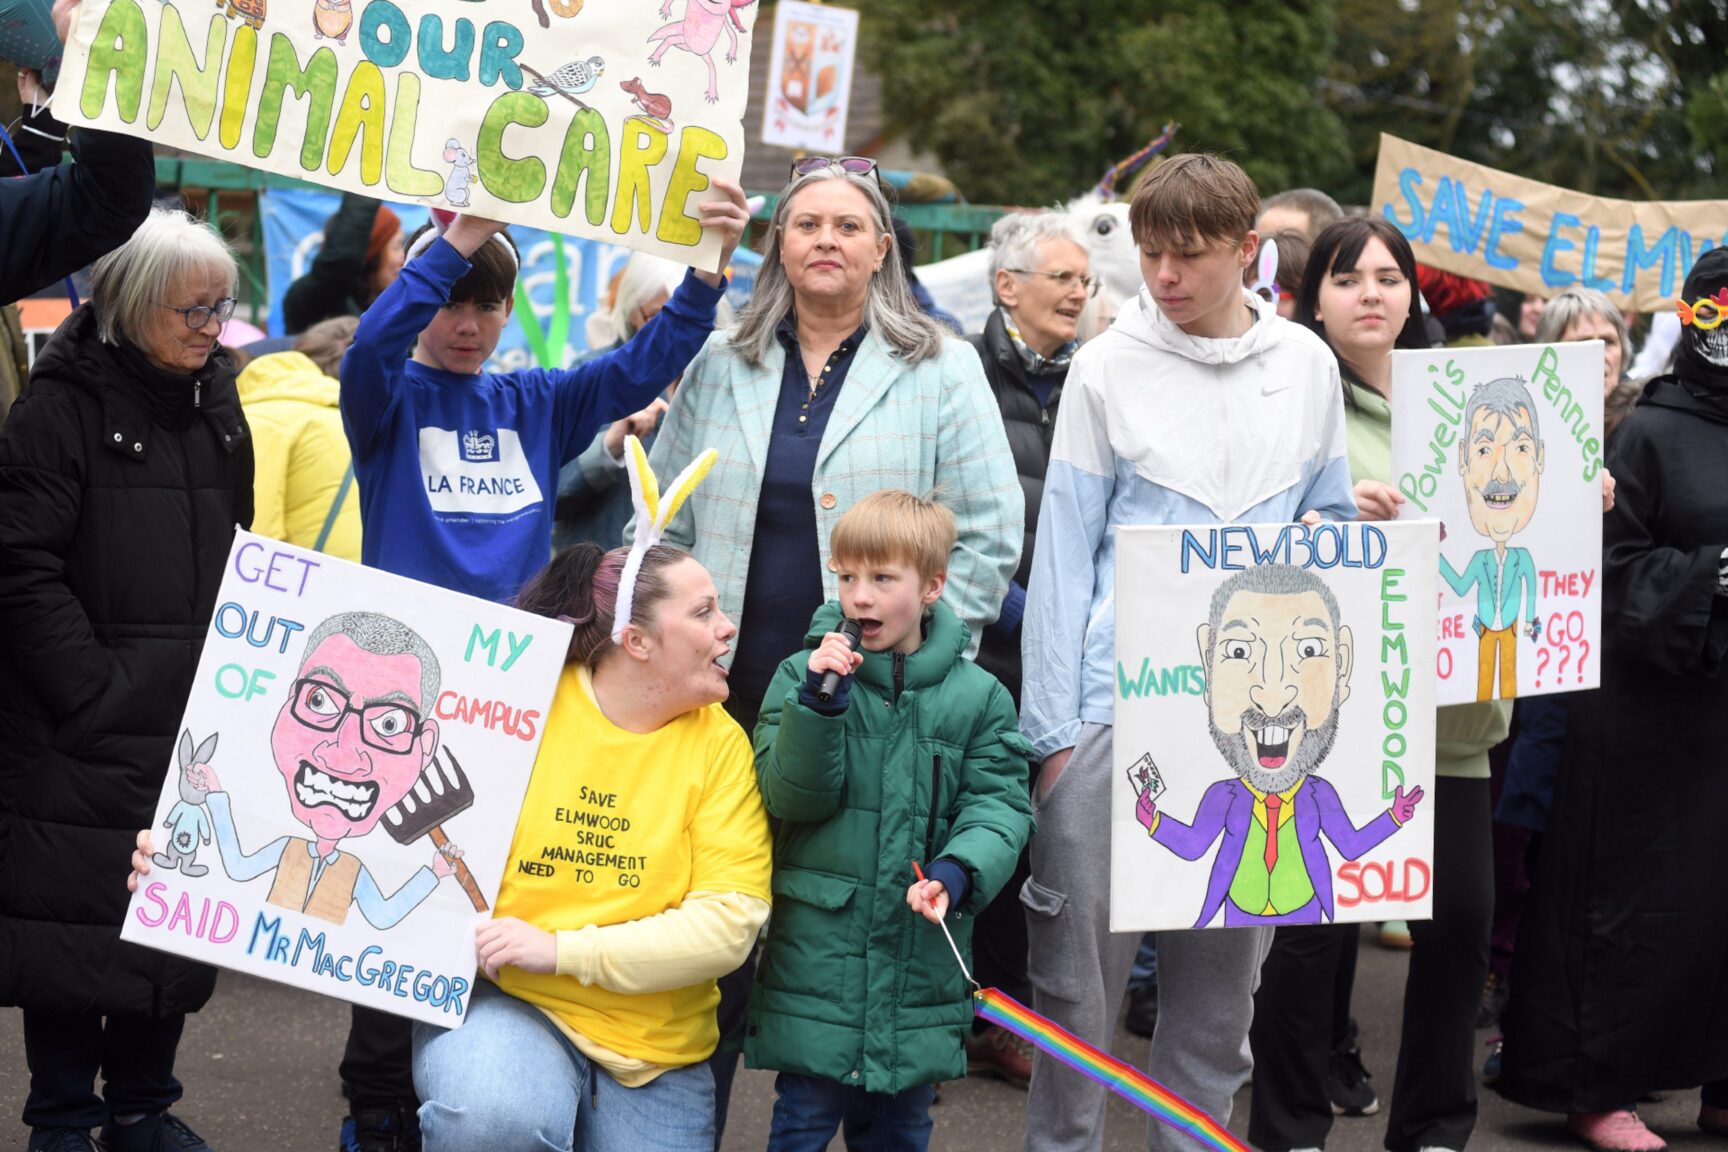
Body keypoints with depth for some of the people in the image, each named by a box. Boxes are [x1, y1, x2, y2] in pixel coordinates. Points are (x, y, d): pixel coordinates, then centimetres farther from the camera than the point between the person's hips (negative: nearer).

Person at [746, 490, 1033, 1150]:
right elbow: (790, 798, -7)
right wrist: (820, 701, -21)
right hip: (817, 958, -1)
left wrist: (955, 872, -20)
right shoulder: (803, 674, -1)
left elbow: (998, 803, -2)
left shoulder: (977, 697, 1)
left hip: (918, 966, 2)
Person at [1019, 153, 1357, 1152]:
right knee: (1081, 966, -2)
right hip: (1116, 703, -2)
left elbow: (1334, 523, 19)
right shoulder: (1110, 367, 1)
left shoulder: (1308, 366, 9)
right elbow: (1065, 554, 1)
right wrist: (1054, 730, -4)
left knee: (1224, 976, 7)